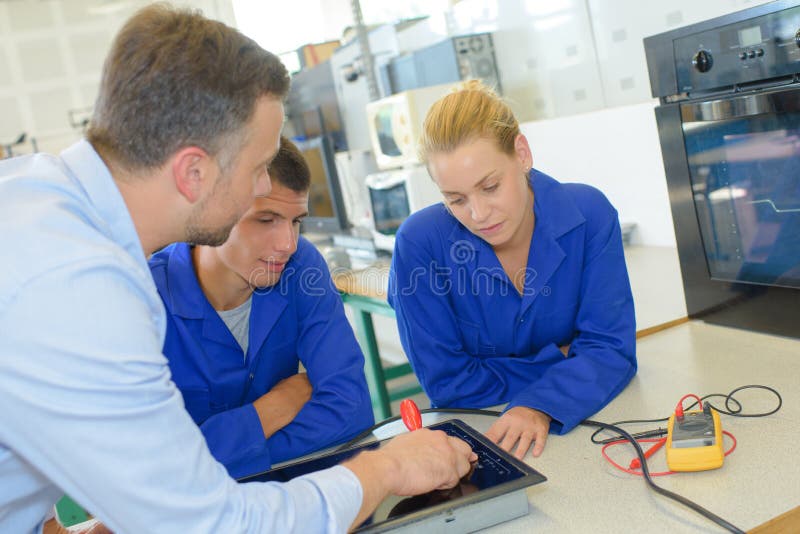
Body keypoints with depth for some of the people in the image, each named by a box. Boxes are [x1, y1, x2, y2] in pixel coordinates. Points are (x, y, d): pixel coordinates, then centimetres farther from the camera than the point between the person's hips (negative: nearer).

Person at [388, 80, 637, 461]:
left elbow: (611, 347, -12)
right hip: (472, 440, -3)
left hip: (584, 423, 3)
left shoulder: (589, 214, -11)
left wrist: (540, 406, -29)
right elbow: (445, 382, -13)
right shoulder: (419, 241, -16)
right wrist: (562, 361, -12)